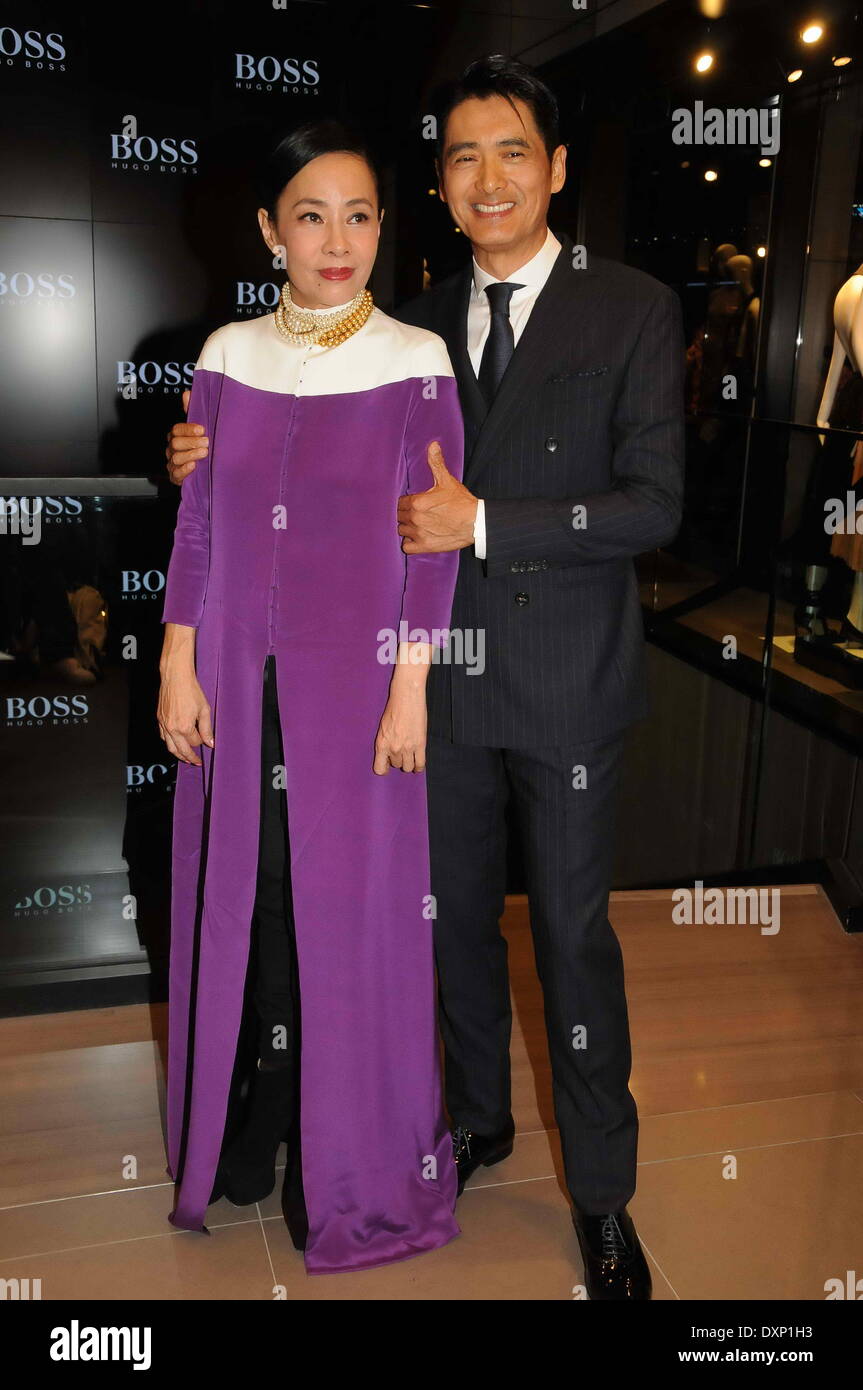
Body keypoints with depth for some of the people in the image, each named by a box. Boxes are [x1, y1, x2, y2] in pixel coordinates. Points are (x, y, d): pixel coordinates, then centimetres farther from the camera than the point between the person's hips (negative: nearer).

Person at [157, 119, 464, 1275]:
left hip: (355, 679, -3)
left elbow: (435, 539, -6)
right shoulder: (228, 356, 5)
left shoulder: (416, 364, -4)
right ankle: (246, 1131, 33)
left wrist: (409, 689, -10)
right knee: (242, 897, 12)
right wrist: (179, 670, 1)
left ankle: (350, 1150, 27)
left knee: (349, 905, 6)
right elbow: (196, 524, 5)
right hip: (240, 677, 3)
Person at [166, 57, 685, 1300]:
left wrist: (484, 523, -20)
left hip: (567, 686, -4)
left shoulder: (633, 310, -5)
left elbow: (654, 504, -12)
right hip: (448, 681, 4)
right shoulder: (420, 325, 7)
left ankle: (602, 1193, 26)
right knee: (457, 916, 16)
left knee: (572, 932, 6)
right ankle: (478, 1117, 41)